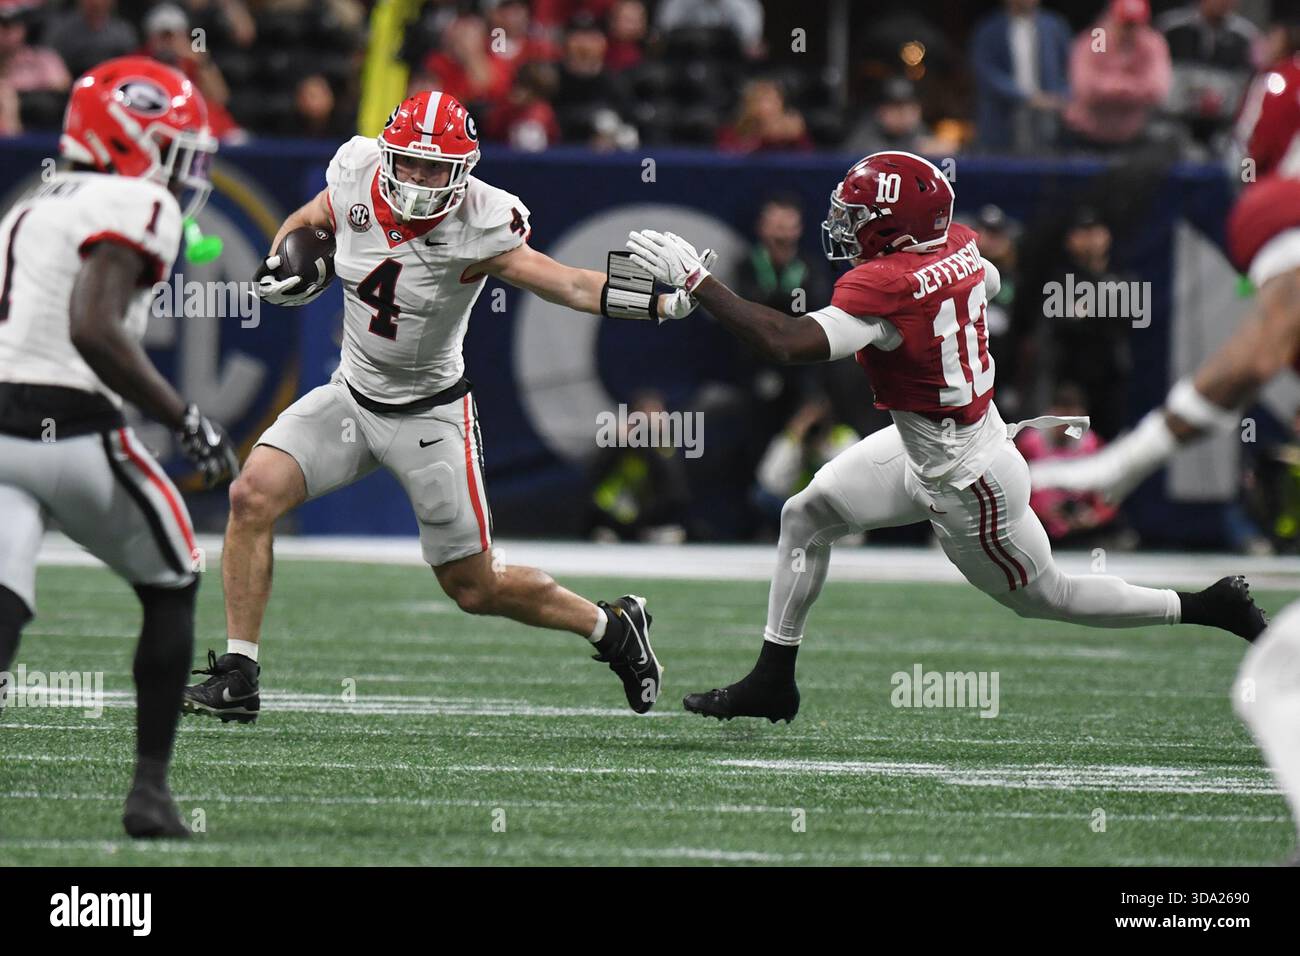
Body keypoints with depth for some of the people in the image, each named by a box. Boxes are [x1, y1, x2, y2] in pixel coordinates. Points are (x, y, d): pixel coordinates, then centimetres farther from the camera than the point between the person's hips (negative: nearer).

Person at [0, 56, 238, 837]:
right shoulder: (134, 207, -4)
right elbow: (94, 330, -18)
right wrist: (186, 421, -14)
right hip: (71, 434, -6)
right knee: (172, 588, 17)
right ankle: (151, 788, 16)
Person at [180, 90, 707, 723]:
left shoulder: (478, 225, -23)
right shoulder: (357, 178, -11)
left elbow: (571, 285, -29)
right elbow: (304, 223, 12)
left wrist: (663, 302, -43)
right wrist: (276, 272, -8)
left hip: (429, 415, -4)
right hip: (350, 396, 4)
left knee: (475, 587, 4)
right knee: (253, 497, -16)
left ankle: (611, 627, 30)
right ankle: (237, 677, -7)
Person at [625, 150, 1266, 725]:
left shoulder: (885, 286, -33)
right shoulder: (959, 245, -7)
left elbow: (788, 343, -42)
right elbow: (989, 282, 19)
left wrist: (695, 279, -38)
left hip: (966, 482, -9)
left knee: (1043, 597, 12)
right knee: (805, 516, 11)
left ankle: (1210, 608, 25)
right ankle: (773, 680, 21)